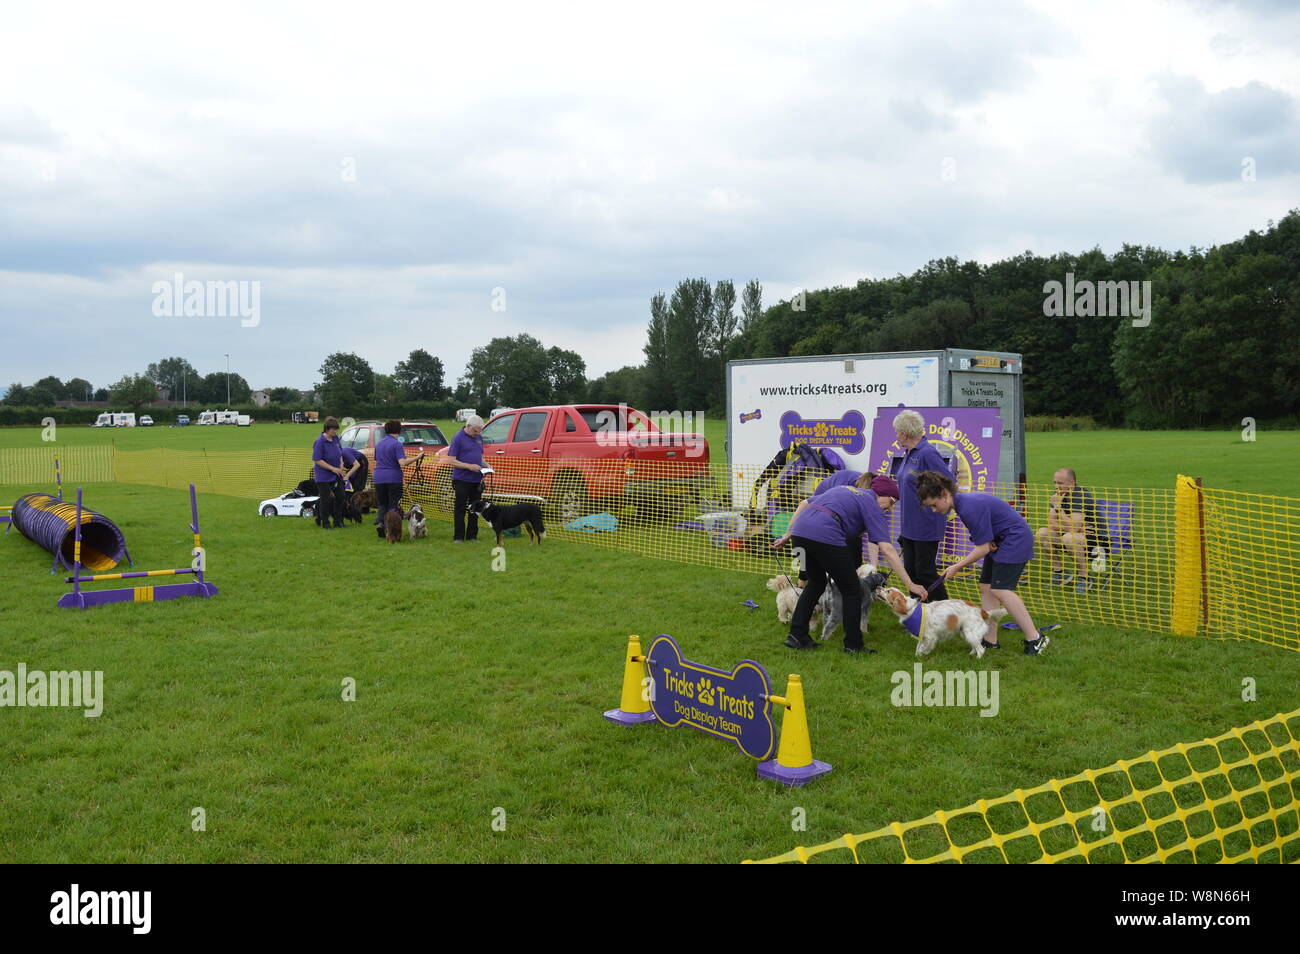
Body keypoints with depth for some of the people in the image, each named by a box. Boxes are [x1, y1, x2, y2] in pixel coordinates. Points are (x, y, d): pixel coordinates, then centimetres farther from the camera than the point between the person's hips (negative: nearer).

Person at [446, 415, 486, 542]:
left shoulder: (479, 437, 12)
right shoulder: (458, 438, -8)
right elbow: (451, 460, -12)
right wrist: (469, 466, -20)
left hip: (477, 479, 6)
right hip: (462, 479, -6)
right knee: (460, 509, -1)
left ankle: (472, 535, 16)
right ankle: (458, 537, 4)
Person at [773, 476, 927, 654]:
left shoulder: (844, 490, 29)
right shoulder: (872, 506, 8)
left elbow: (804, 504, 25)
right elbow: (887, 549, -2)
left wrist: (787, 535, 26)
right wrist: (910, 584, -4)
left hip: (799, 532, 7)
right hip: (825, 537, -7)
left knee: (816, 583, 26)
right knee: (851, 589, 11)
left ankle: (796, 635, 21)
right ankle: (853, 645, 16)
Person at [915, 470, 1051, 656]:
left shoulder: (970, 508, -26)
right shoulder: (962, 502, 5)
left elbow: (983, 548, -22)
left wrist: (956, 567, -14)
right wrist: (988, 542, -7)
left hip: (1016, 539, -10)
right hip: (1000, 541, 10)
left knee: (1000, 590, -17)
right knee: (986, 587, 5)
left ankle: (1035, 639, -14)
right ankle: (990, 640, 8)